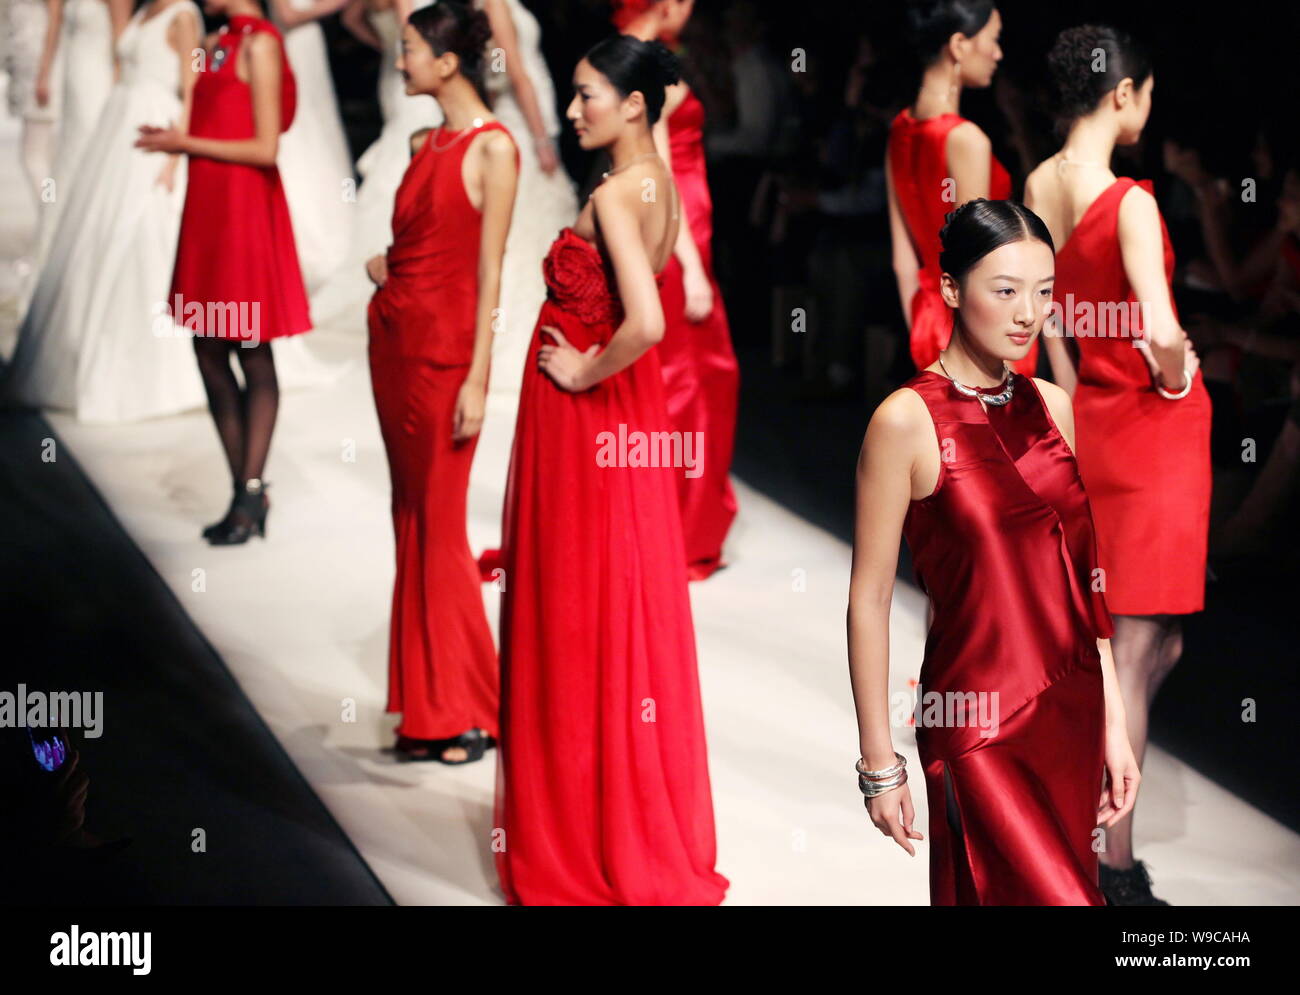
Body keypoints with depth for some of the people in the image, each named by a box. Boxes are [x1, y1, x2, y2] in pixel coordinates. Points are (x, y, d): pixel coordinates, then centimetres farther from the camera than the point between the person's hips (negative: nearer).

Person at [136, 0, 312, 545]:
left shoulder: (259, 44, -11)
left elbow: (265, 148, -16)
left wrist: (187, 143, -12)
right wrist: (175, 140, 5)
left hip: (244, 209, -9)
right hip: (207, 208, 9)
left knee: (252, 355, 0)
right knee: (209, 354, 10)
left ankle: (252, 494, 6)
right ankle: (245, 490, 18)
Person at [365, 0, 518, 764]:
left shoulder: (493, 148, -10)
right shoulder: (429, 143, 13)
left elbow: (489, 271, -14)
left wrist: (477, 380, -16)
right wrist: (385, 265, 3)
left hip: (446, 344, -8)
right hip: (394, 335, 8)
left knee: (439, 527, -3)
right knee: (411, 521, 9)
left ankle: (468, 713, 8)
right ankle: (427, 707, 16)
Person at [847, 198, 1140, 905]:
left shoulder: (1052, 407, 7)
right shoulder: (906, 421, -11)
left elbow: (1080, 579, 12)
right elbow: (869, 599, -9)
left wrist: (1112, 722, 9)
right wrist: (879, 762, -8)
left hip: (1073, 713, 6)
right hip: (980, 724, -6)